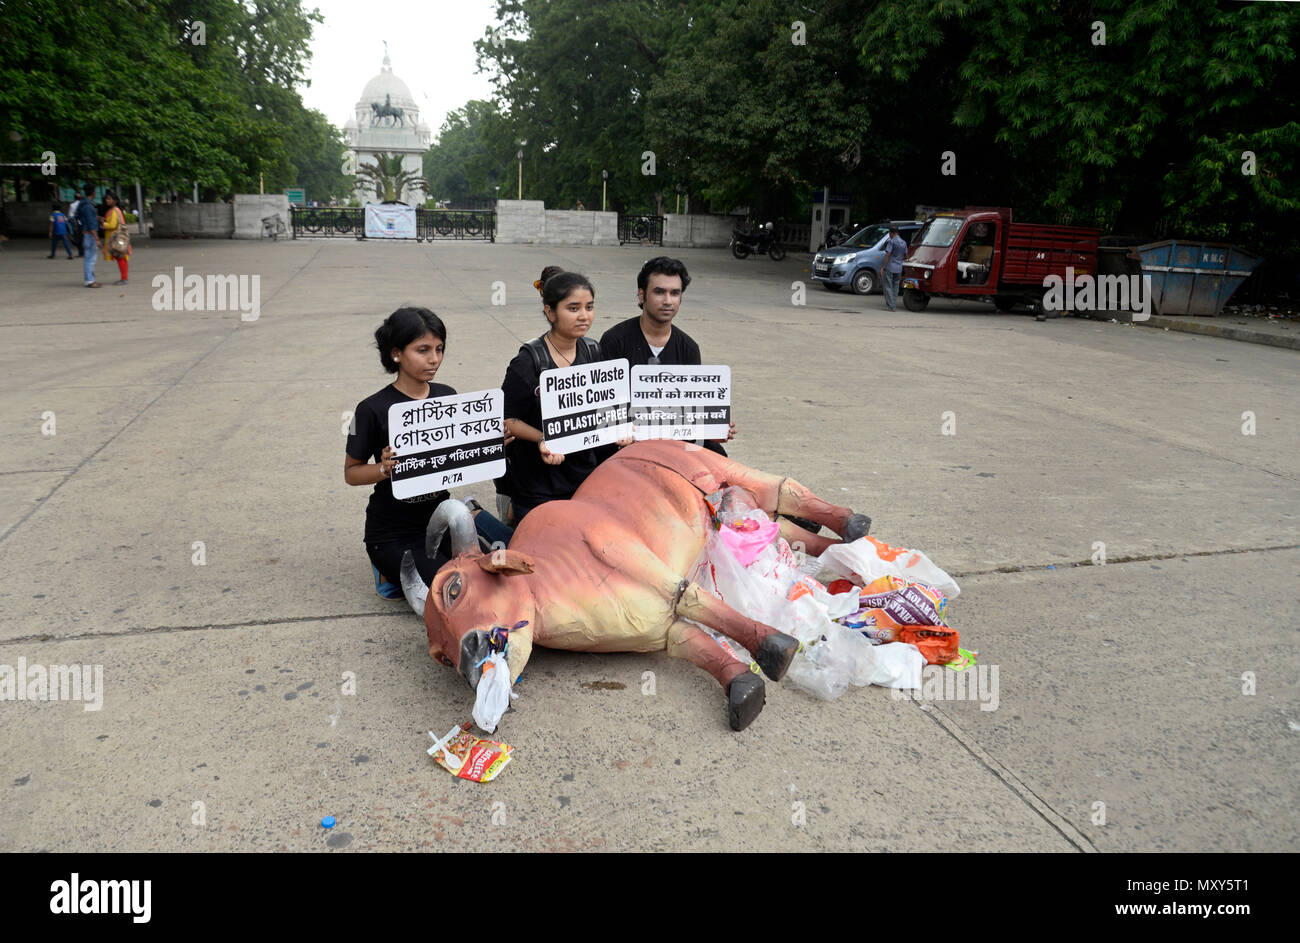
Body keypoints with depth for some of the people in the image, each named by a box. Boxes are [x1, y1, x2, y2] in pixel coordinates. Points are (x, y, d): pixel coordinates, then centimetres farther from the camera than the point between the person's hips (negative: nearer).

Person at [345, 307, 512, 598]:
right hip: (394, 533, -5)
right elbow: (351, 472, -4)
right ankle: (394, 571, 8)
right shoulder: (373, 409, -12)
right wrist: (386, 468, -24)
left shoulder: (447, 397, 4)